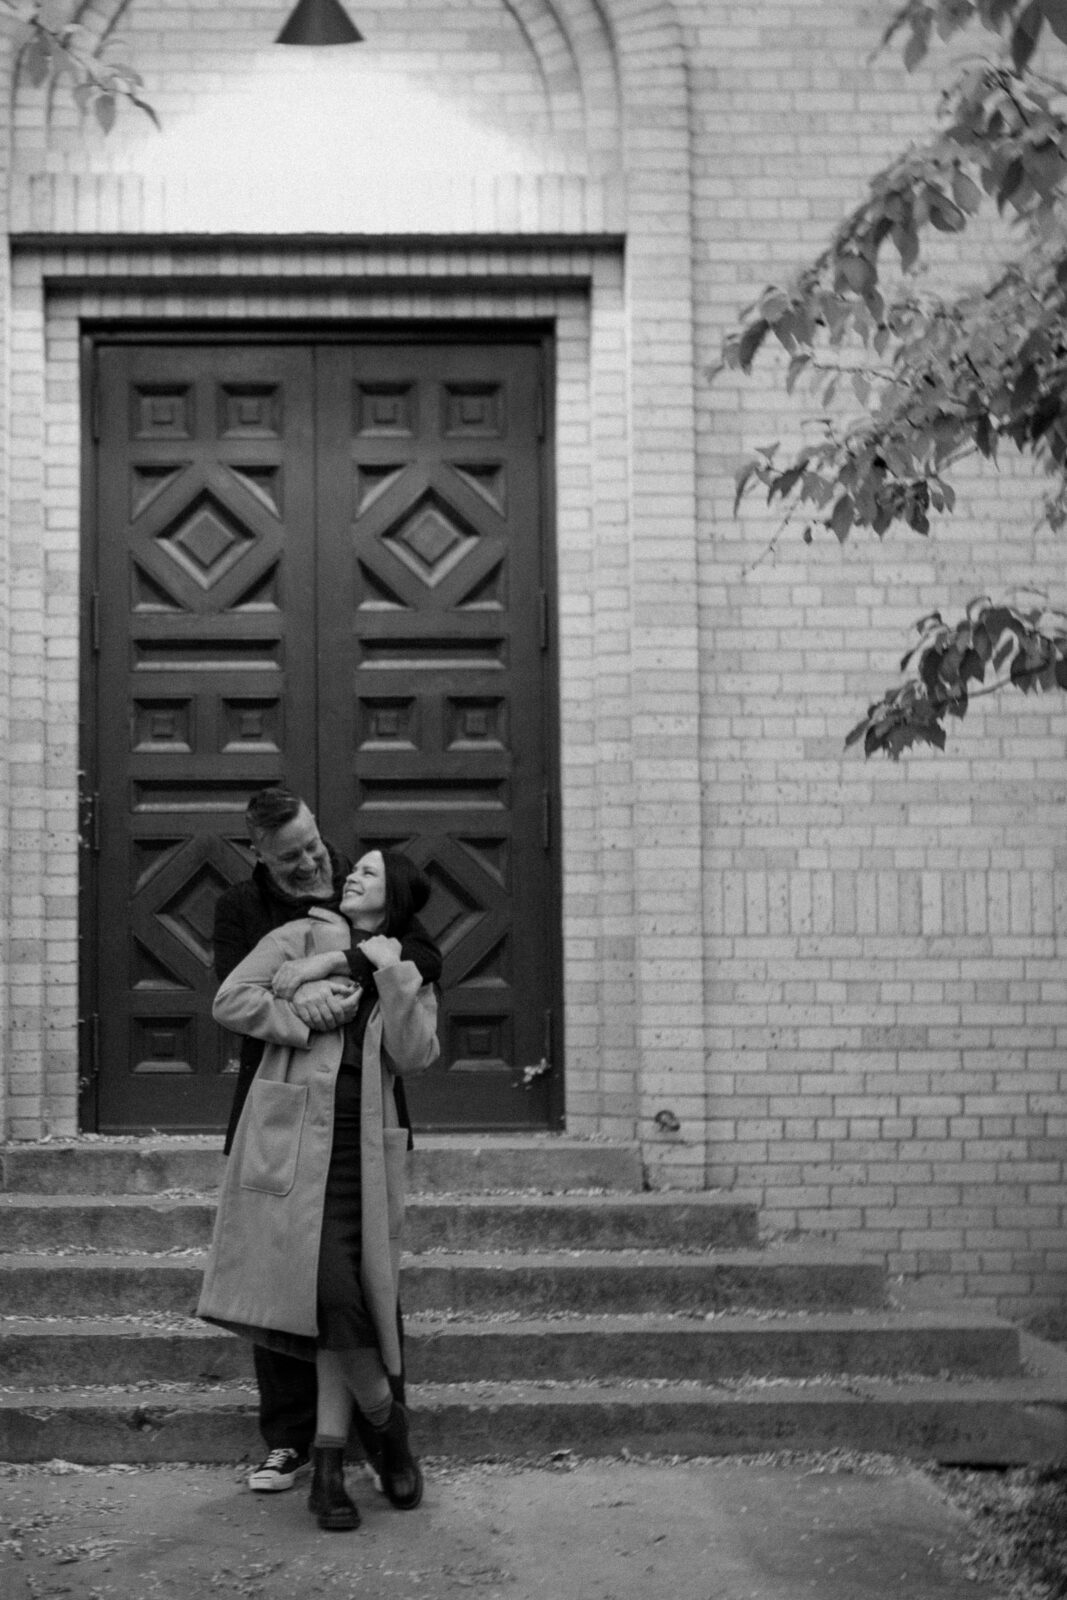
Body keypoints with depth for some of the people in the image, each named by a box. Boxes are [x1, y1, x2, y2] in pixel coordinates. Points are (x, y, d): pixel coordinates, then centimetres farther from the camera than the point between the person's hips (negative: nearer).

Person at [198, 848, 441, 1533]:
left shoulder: (413, 973, 16)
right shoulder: (305, 937, 10)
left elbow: (414, 1056, -1)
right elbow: (231, 1000, 0)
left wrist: (393, 974, -7)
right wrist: (306, 1018, -6)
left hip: (365, 1148, 2)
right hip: (292, 1136, -2)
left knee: (345, 1298, -3)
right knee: (331, 1292, -14)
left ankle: (330, 1467, 6)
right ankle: (386, 1420, 9)